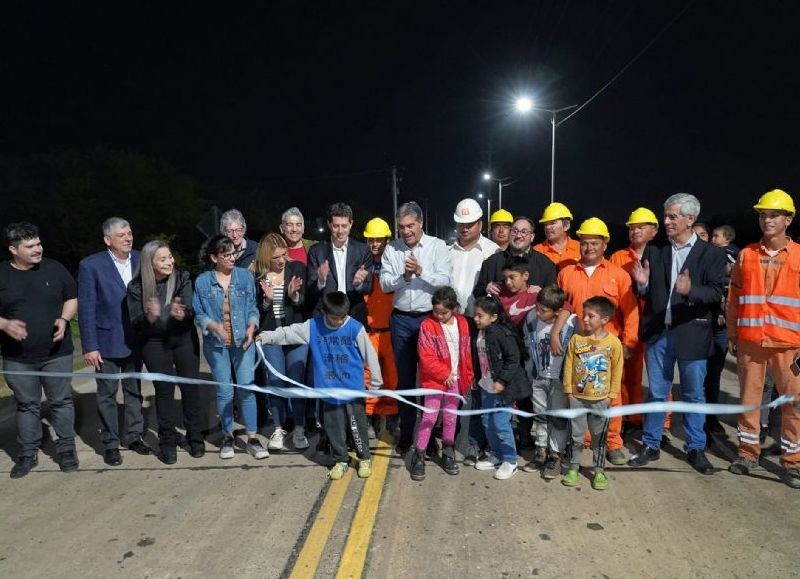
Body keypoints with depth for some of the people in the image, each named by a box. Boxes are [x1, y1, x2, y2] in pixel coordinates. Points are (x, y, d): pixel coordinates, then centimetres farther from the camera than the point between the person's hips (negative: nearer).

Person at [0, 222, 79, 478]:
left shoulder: (54, 268, -2)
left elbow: (72, 298, 7)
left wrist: (64, 319, -11)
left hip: (56, 353, 0)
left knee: (61, 401, 8)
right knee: (27, 405, 12)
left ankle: (66, 448, 22)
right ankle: (28, 453, 26)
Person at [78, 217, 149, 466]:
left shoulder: (141, 260, -1)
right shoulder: (90, 265, -11)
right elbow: (86, 308, -10)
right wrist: (89, 346, -12)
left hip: (135, 340, 3)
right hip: (107, 342, -3)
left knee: (134, 391, 15)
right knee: (107, 395, 8)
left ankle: (134, 436, 29)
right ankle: (110, 444, 21)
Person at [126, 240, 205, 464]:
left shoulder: (182, 278, -9)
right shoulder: (136, 287, -10)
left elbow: (190, 309, -16)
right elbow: (136, 324, -11)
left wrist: (182, 314, -40)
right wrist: (149, 316, -33)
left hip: (184, 338, 1)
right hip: (154, 342, -1)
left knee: (190, 385, 2)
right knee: (164, 389, -1)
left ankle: (195, 437, 17)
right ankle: (167, 442, 13)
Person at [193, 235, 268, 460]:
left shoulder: (245, 276, -1)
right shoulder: (202, 281, -3)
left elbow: (252, 307, 1)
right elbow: (198, 313, 0)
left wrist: (251, 327, -16)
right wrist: (214, 326, -19)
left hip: (243, 341, 0)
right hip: (216, 344, 0)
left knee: (246, 388, -2)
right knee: (224, 391, 7)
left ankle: (252, 438, 8)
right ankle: (228, 436, 24)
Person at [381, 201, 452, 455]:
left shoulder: (437, 246, -2)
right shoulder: (391, 249, 3)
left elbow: (444, 281, -10)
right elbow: (384, 284, -2)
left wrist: (420, 271, -22)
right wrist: (404, 276, -18)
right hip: (401, 320, 2)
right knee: (405, 377, 10)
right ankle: (406, 432, 23)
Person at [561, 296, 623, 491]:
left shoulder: (613, 342, -10)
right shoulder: (576, 339, -7)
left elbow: (617, 370, -2)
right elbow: (568, 365, -1)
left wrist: (611, 394, -2)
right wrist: (568, 390, -1)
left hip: (600, 399, -1)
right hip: (577, 397, 1)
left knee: (599, 436, 11)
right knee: (576, 434, 11)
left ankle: (599, 471, 23)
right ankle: (574, 467, 25)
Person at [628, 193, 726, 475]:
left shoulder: (711, 254, -1)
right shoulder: (654, 251, 5)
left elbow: (716, 292, -10)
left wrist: (690, 290, -29)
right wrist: (642, 283, -13)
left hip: (692, 333, -2)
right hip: (658, 333, 2)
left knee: (693, 394, 11)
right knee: (656, 393, 11)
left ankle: (695, 448, 27)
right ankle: (651, 445, 24)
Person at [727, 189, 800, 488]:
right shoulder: (746, 255, 5)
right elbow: (734, 297, 9)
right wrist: (732, 334, 6)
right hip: (749, 340, 1)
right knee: (749, 396, 9)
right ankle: (748, 452, 22)